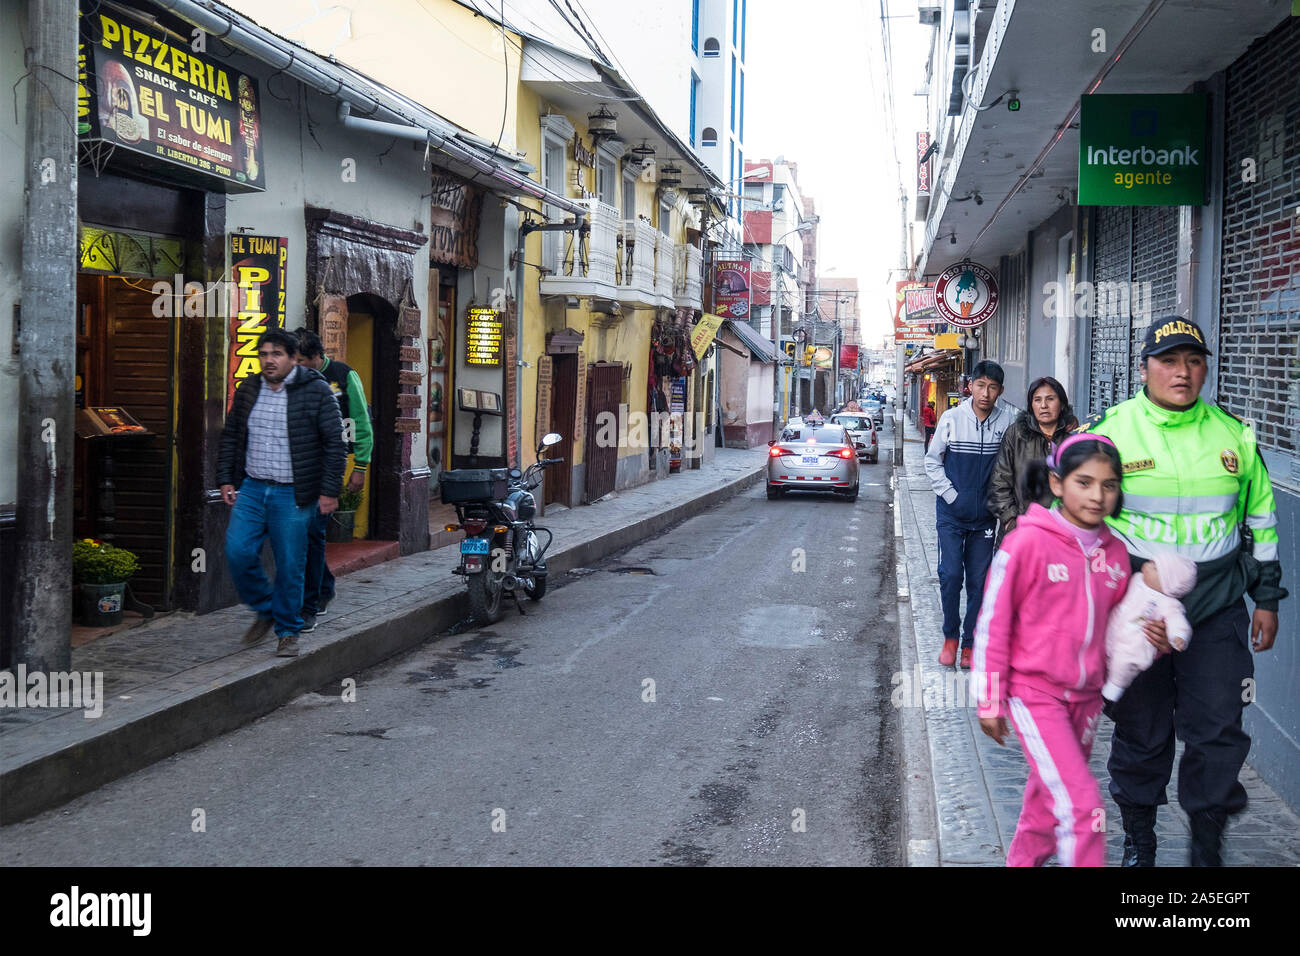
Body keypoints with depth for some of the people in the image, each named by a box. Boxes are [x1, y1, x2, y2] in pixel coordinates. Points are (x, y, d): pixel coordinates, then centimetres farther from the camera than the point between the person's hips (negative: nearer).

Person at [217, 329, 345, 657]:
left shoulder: (316, 391, -6)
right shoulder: (247, 391, 8)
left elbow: (334, 442, -5)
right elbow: (230, 436, 17)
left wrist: (329, 490, -8)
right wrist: (226, 479, 10)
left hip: (292, 495, -4)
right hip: (251, 489, 4)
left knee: (290, 565, 0)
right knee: (238, 552, -6)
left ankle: (288, 632, 16)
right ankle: (265, 610, 18)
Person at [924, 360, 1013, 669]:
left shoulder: (1006, 421, -6)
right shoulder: (952, 418, -7)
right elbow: (932, 461, 2)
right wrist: (951, 495, -5)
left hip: (985, 516, 1)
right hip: (951, 514, -1)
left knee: (978, 581, 5)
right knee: (950, 576, -4)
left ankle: (970, 643, 16)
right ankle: (950, 636, 15)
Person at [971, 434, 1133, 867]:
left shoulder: (1115, 552, 1)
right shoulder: (1028, 542, -16)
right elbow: (993, 621, -11)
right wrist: (990, 702, -8)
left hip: (1086, 696, 6)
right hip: (1035, 691, -6)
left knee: (1049, 798, 20)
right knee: (1081, 803, -11)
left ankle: (1023, 859, 41)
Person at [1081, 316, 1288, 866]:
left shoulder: (1234, 436, 6)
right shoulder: (1110, 432, -4)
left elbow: (1261, 519, 15)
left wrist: (1267, 598, 14)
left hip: (1217, 608, 2)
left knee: (1217, 730, 0)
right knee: (1140, 730, 8)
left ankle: (1207, 844, 19)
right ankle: (1138, 837, 28)